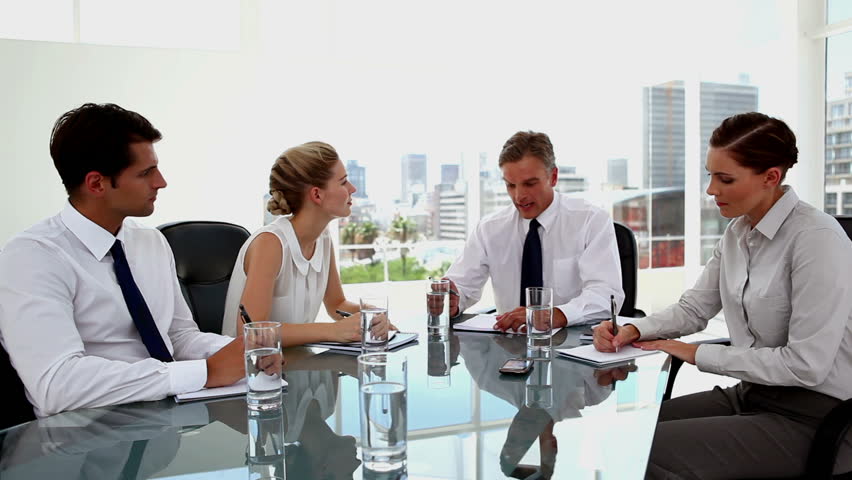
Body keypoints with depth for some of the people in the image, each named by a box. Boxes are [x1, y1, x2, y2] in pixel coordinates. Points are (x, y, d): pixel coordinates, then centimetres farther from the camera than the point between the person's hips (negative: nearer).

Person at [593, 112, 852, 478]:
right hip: (752, 394, 7)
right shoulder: (738, 231, 5)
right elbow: (693, 308, 11)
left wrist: (698, 354, -16)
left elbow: (806, 364, -22)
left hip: (811, 416, -7)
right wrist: (634, 330, -8)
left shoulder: (817, 239, -20)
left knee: (644, 450, -20)